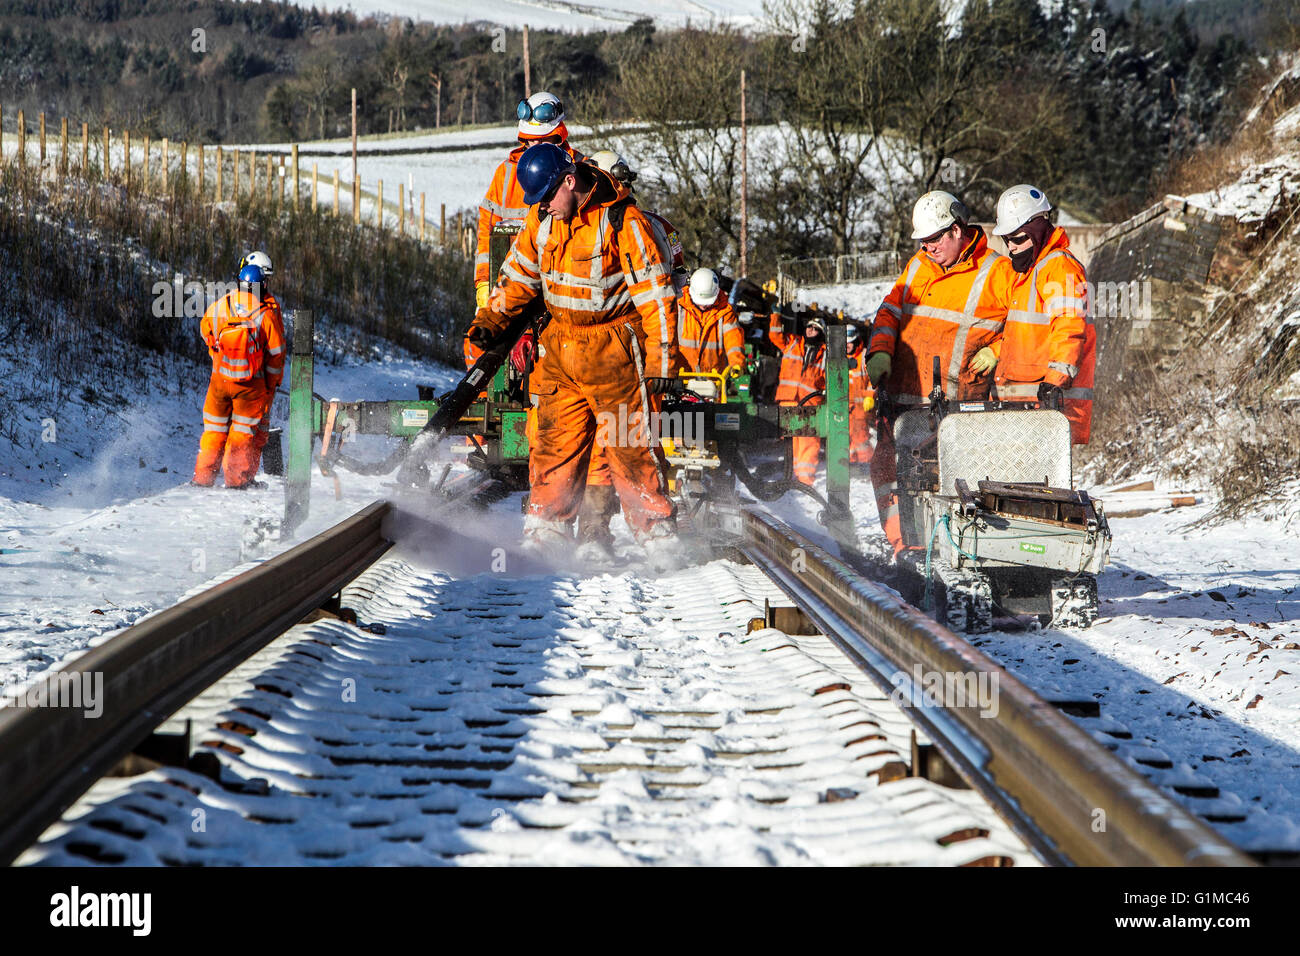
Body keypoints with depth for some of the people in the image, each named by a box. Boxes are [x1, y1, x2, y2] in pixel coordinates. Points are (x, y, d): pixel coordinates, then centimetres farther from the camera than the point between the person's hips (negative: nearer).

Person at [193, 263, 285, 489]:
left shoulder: (218, 307, -5)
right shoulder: (265, 314, -13)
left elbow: (205, 333, 14)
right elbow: (276, 351, -6)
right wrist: (273, 380, 9)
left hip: (220, 377, 2)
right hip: (251, 382, -2)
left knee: (215, 425, 15)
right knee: (243, 427, 10)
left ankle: (204, 475, 16)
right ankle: (236, 477, 8)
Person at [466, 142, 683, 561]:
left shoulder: (623, 222, -15)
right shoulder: (543, 218, 3)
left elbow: (655, 294, -13)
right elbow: (520, 272, 17)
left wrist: (661, 362, -13)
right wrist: (490, 319, 4)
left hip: (612, 352, -5)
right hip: (560, 351, 5)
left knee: (630, 446, -4)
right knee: (556, 442, 4)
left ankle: (658, 535, 4)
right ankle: (545, 530, 10)